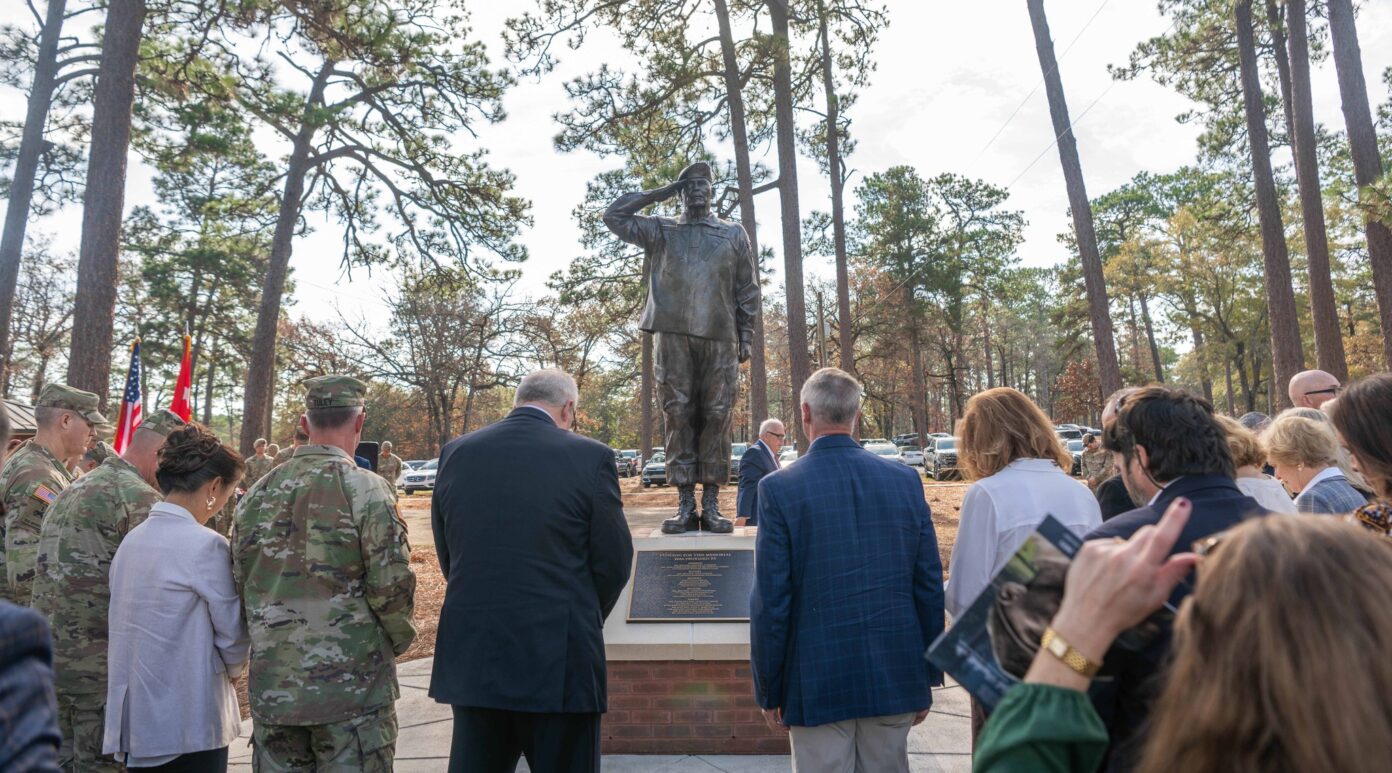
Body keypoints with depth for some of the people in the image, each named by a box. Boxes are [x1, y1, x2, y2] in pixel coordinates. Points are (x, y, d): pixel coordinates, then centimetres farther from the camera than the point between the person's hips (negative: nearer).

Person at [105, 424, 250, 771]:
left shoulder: (132, 539, 5)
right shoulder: (206, 544, -18)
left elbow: (138, 625, 12)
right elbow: (233, 634, -11)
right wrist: (231, 670, 9)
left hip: (135, 715, 8)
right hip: (189, 720, -7)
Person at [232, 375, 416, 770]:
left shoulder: (257, 494, 3)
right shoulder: (365, 490, -15)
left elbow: (240, 583, 9)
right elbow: (392, 586, -16)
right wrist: (398, 639, 3)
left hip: (272, 688, 5)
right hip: (352, 687, -5)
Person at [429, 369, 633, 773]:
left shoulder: (455, 453, 2)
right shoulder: (590, 457, -10)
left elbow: (448, 557, 8)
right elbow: (614, 562, -5)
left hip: (471, 655, 4)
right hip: (558, 656, -4)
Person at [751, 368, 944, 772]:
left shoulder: (779, 489, -11)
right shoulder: (906, 480, -1)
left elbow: (771, 601, -10)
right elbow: (930, 586, 2)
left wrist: (769, 691, 1)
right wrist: (927, 676, 12)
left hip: (819, 682, -3)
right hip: (896, 677, 3)